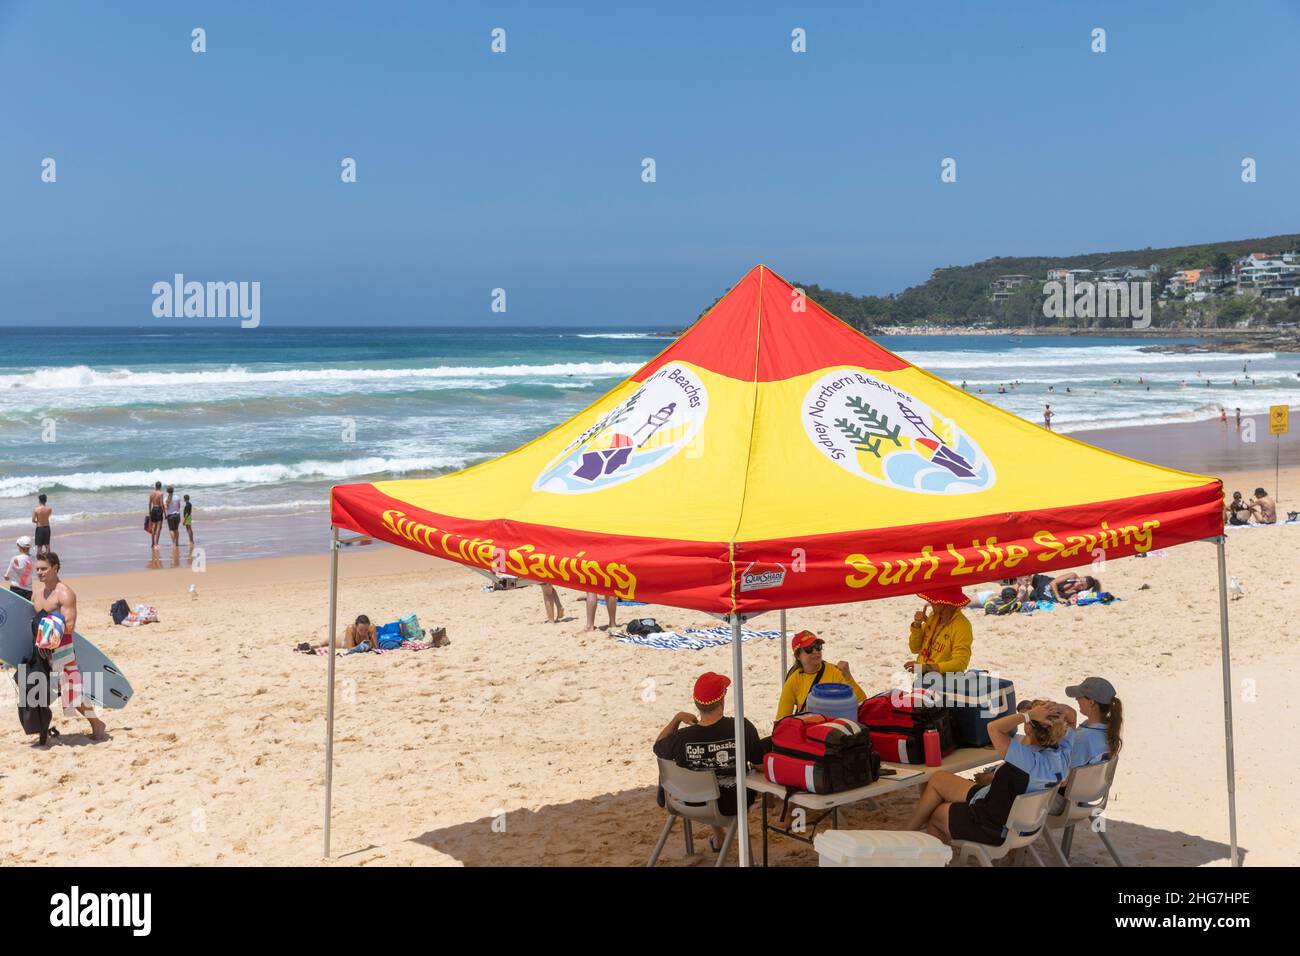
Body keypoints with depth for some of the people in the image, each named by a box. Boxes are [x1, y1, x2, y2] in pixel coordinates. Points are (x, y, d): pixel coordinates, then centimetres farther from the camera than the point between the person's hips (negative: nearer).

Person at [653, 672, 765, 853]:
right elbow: (760, 765, -11)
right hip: (732, 804, -1)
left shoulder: (681, 738, -28)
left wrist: (676, 718, -2)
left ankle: (719, 838, 48)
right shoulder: (742, 727, -29)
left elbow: (658, 747, -4)